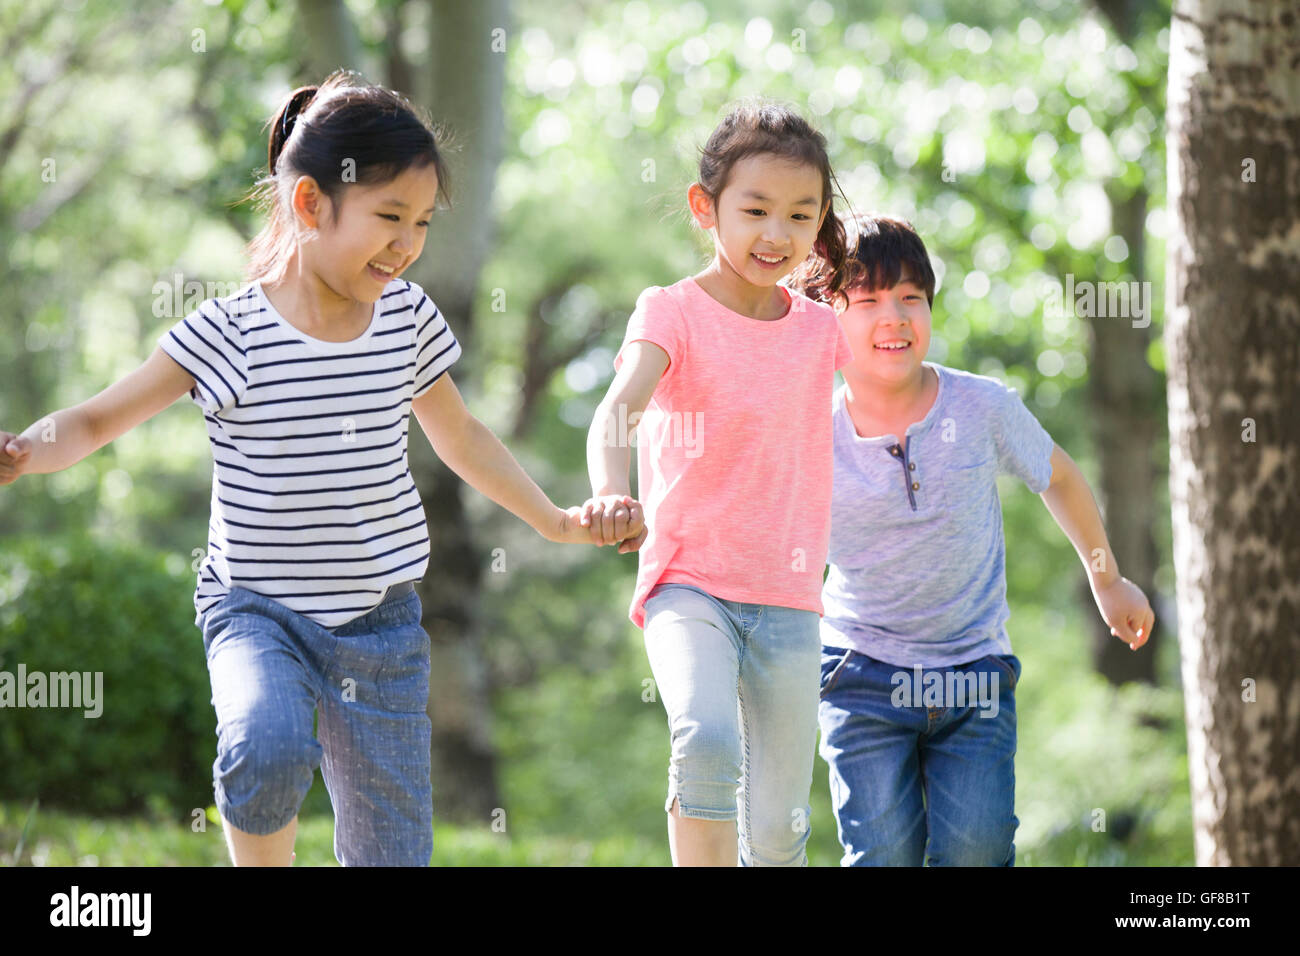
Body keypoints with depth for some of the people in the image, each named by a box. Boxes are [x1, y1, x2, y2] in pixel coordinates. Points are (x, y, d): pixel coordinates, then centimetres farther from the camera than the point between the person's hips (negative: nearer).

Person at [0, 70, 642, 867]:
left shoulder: (408, 320, -1)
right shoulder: (232, 334, -13)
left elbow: (461, 438, 18)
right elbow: (97, 421, -7)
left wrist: (560, 522, 19)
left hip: (381, 621, 4)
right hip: (258, 610, -4)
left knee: (392, 854, 5)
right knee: (268, 750, -34)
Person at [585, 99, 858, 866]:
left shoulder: (822, 326, 7)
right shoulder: (673, 312, -7)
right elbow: (620, 407, -26)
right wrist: (610, 494, -45)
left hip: (789, 600, 4)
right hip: (689, 581, -4)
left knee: (778, 829, 6)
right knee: (709, 743, -32)